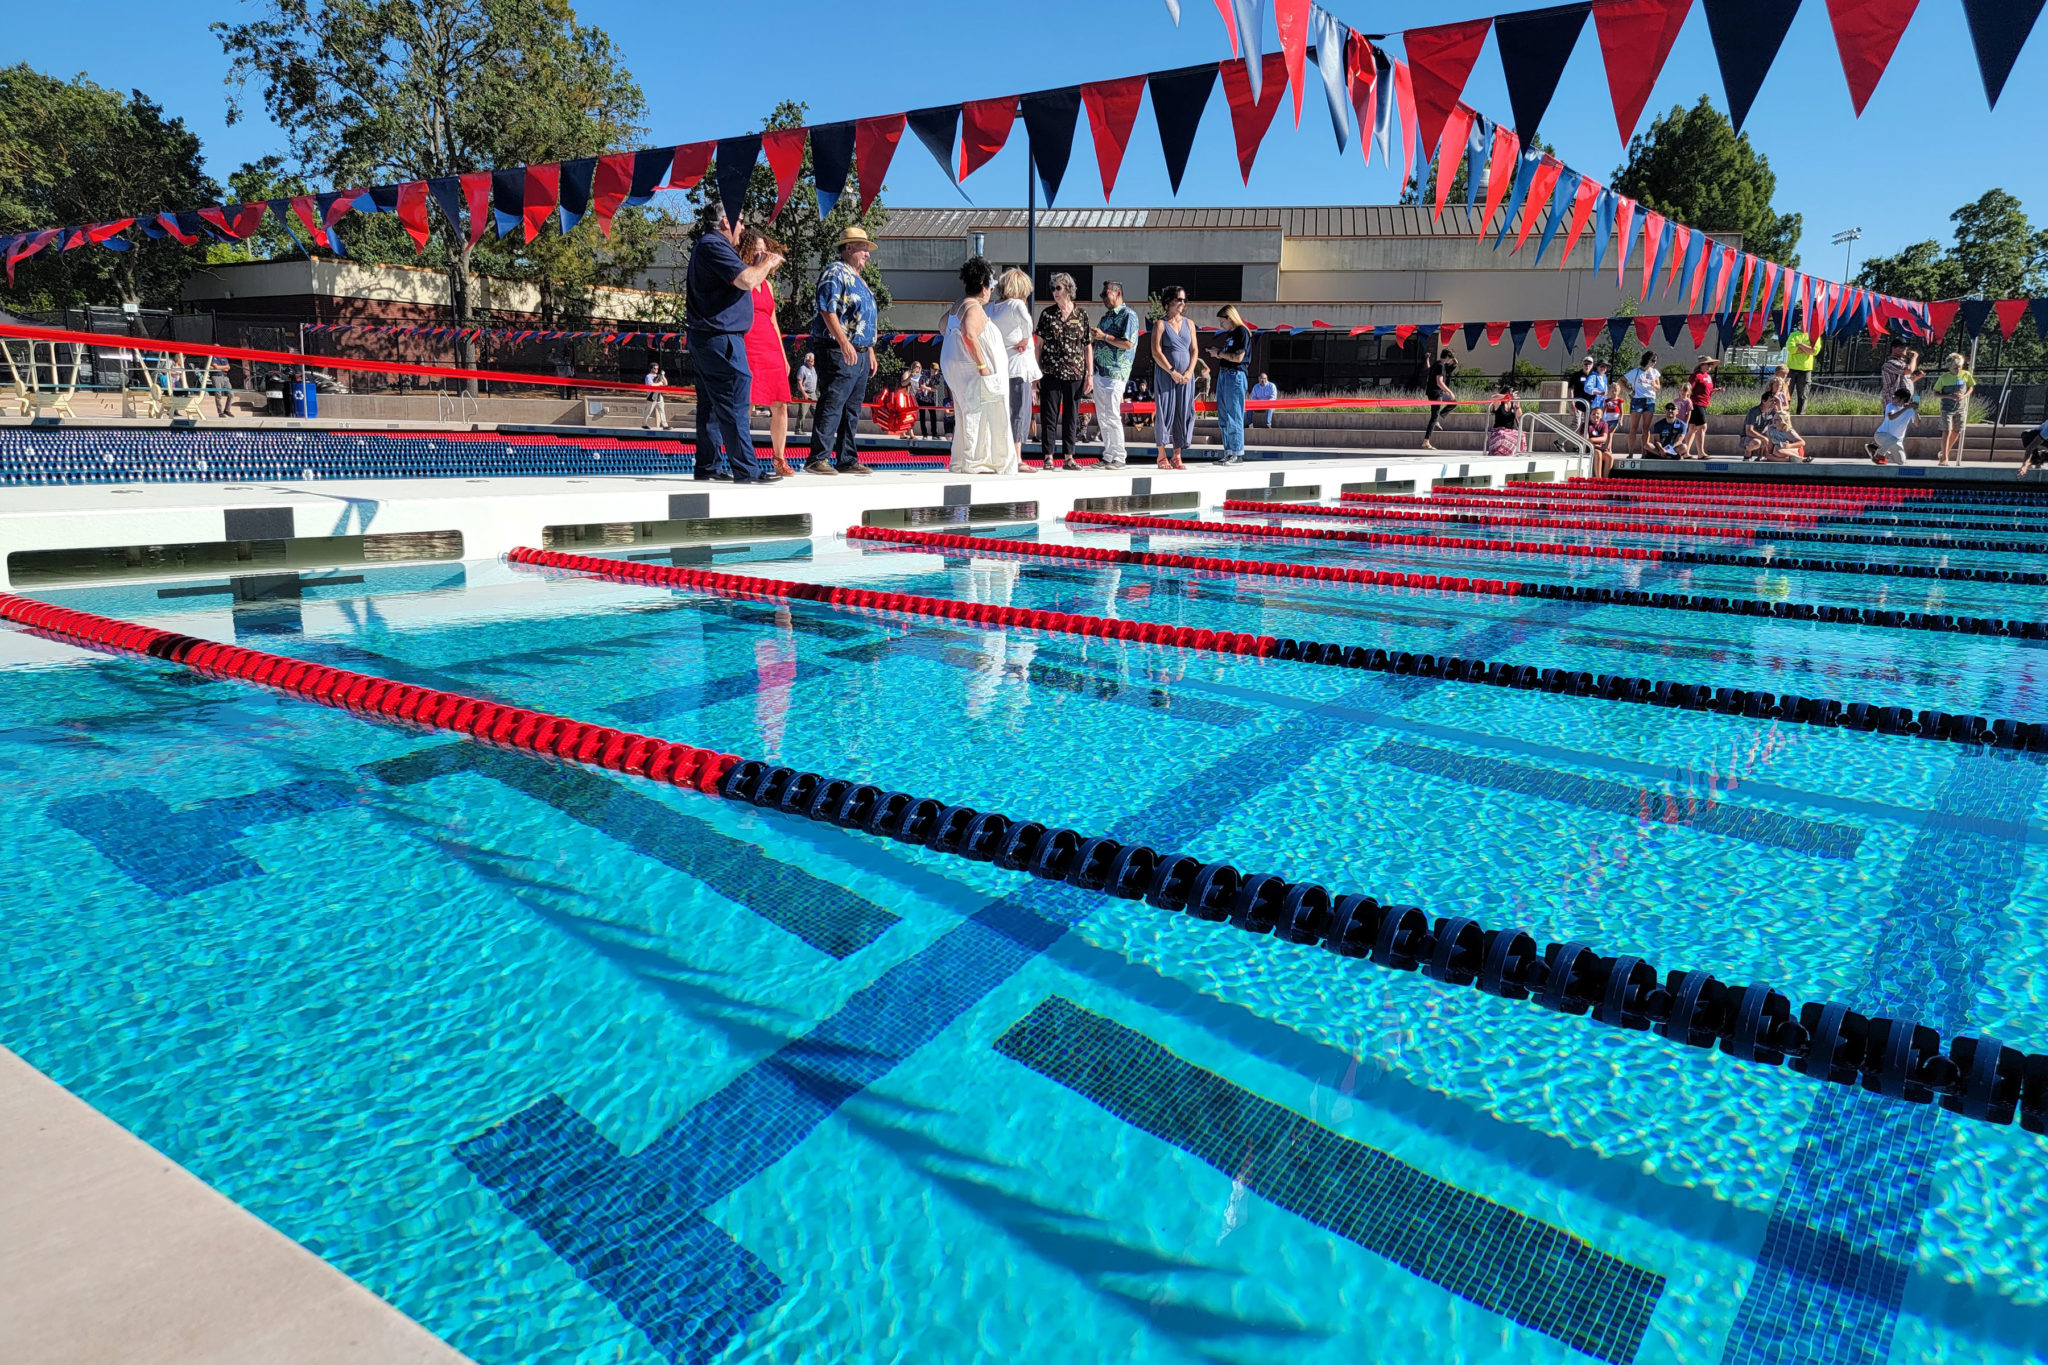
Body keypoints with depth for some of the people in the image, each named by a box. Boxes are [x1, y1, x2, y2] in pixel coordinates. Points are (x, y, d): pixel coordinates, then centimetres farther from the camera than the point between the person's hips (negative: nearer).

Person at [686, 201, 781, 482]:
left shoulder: (708, 246, 23)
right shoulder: (713, 246, -12)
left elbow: (739, 279, 29)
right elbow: (746, 280, -22)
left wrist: (761, 266, 21)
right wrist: (767, 264, -5)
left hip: (706, 340, 11)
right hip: (720, 339, -11)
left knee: (711, 405, 12)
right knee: (734, 404, -12)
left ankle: (709, 465, 16)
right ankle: (747, 469, -13)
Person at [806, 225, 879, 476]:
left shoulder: (859, 280, 23)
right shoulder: (835, 272, -6)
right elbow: (827, 310, -18)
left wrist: (870, 351, 23)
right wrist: (843, 342, -25)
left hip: (860, 353, 10)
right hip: (839, 352, -10)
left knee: (852, 409, 10)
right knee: (831, 405, -12)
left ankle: (848, 460, 14)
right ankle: (818, 459, -12)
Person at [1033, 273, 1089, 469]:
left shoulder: (1082, 316, 6)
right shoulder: (1047, 314, 3)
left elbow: (1087, 345, 9)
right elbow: (1039, 343, 4)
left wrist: (1089, 373, 4)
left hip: (1075, 373, 2)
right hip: (1051, 371, -1)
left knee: (1072, 415, 6)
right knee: (1049, 414, -1)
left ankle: (1068, 457, 12)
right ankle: (1048, 457, 3)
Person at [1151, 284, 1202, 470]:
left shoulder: (1189, 324, 13)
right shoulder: (1160, 324, -1)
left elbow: (1194, 351, 10)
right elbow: (1156, 352, -8)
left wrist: (1189, 372, -5)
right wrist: (1172, 372, -14)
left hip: (1186, 376, 4)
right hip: (1165, 375, -4)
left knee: (1184, 413, 2)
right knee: (1165, 412, -4)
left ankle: (1177, 456, 8)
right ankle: (1162, 456, 3)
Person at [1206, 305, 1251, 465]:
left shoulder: (1242, 332, -8)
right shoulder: (1228, 334, 19)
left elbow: (1238, 357, -15)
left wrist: (1219, 353, -6)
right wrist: (1215, 354, 8)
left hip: (1235, 375, -9)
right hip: (1223, 374, 9)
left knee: (1234, 417, -8)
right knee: (1223, 418, 8)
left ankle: (1237, 453, -5)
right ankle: (1228, 452, 12)